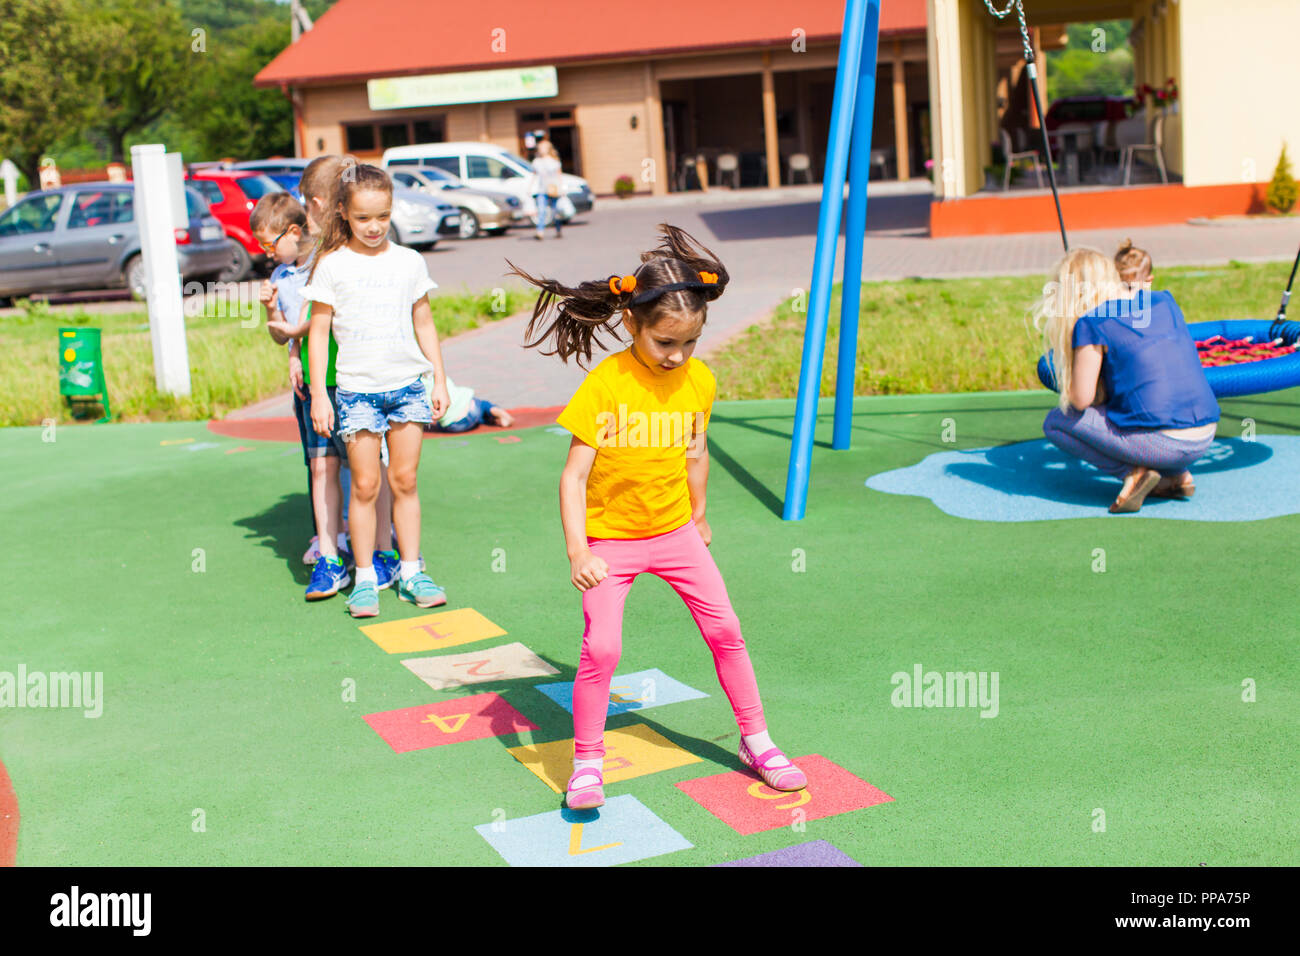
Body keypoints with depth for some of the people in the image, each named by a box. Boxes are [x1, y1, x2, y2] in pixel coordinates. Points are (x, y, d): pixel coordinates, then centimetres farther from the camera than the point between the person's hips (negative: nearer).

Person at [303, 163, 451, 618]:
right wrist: (318, 393, -4)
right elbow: (319, 331, 0)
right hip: (357, 388, -2)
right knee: (365, 484, 0)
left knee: (405, 480, 7)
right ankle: (364, 577, 10)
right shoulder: (332, 265, -2)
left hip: (409, 384, 2)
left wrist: (440, 381, 10)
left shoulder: (409, 261, 6)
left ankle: (411, 572, 16)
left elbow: (424, 324, 13)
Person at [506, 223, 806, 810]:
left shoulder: (700, 381, -6)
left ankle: (756, 742, 21)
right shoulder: (604, 384, -19)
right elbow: (574, 474, -17)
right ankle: (587, 762, 7)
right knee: (602, 647, -12)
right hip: (610, 538, -4)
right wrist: (576, 552, -23)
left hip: (675, 531, 4)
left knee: (724, 630, 3)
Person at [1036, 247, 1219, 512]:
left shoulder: (1092, 324, -5)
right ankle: (1177, 475, 13)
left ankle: (1134, 473, -5)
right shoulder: (1164, 302, 14)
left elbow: (1082, 399, -6)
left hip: (1158, 443, -6)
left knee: (1055, 422, 12)